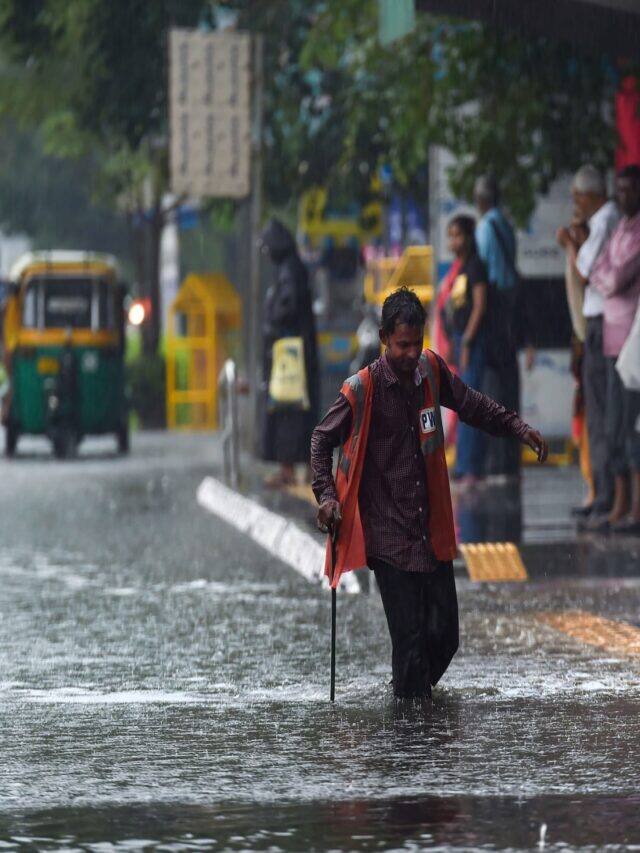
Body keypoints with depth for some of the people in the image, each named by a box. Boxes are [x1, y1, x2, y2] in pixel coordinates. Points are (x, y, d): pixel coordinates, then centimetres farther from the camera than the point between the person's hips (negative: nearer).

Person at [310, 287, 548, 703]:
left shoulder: (432, 370, 2)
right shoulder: (362, 389, -10)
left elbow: (473, 404, 19)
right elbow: (323, 439, 1)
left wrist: (518, 427, 11)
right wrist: (326, 494, -10)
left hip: (433, 531, 5)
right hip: (389, 535, -5)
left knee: (444, 634, 6)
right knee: (409, 636, -8)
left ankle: (419, 688, 32)